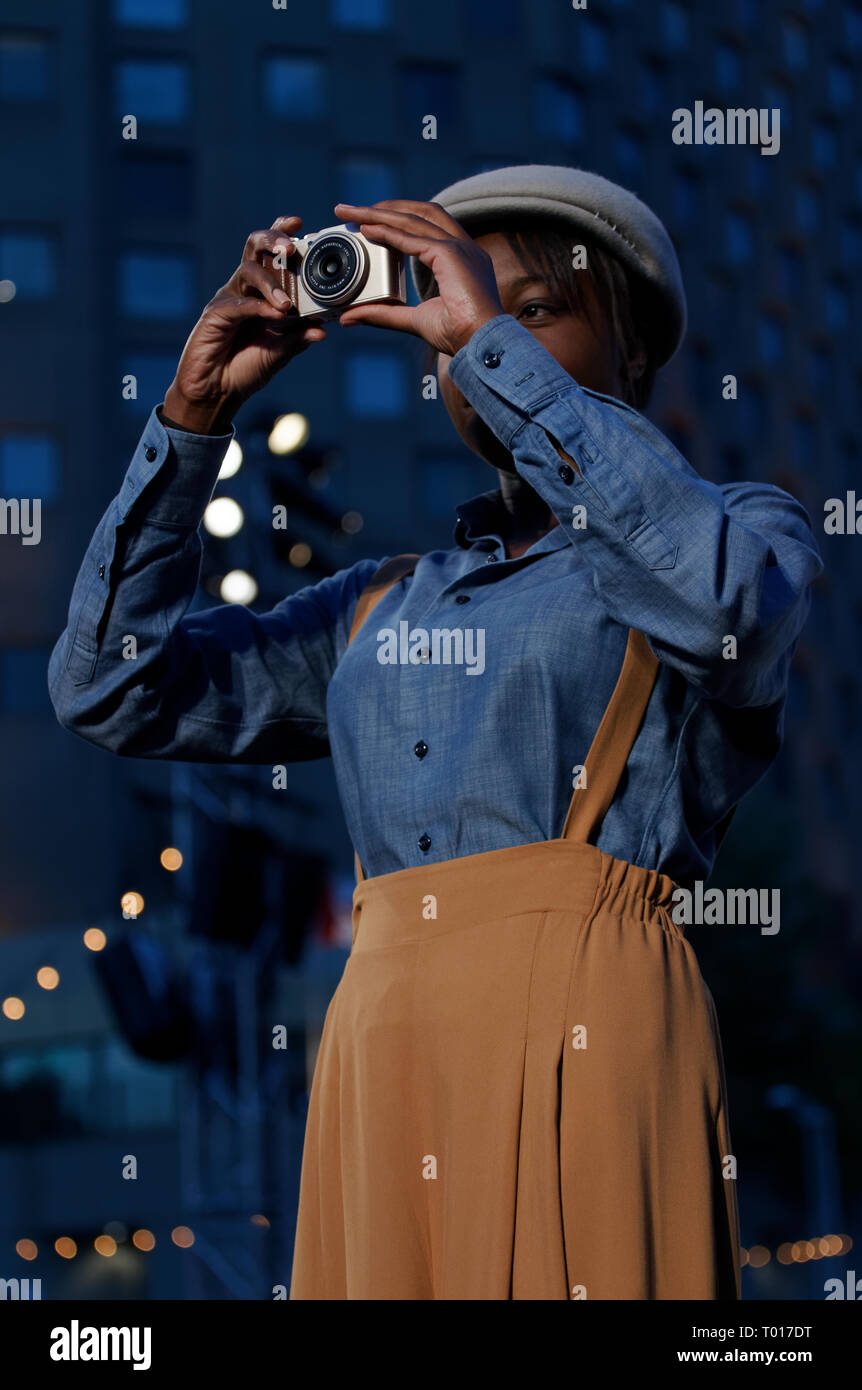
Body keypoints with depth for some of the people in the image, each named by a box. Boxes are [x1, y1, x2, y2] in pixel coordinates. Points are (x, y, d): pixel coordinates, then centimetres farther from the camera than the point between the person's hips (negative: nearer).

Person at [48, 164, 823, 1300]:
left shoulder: (747, 530, 10)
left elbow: (727, 608, -15)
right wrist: (195, 410, 11)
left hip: (583, 1038, -4)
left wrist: (494, 342, -10)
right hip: (380, 1047, 5)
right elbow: (114, 686, 19)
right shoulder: (383, 606, 23)